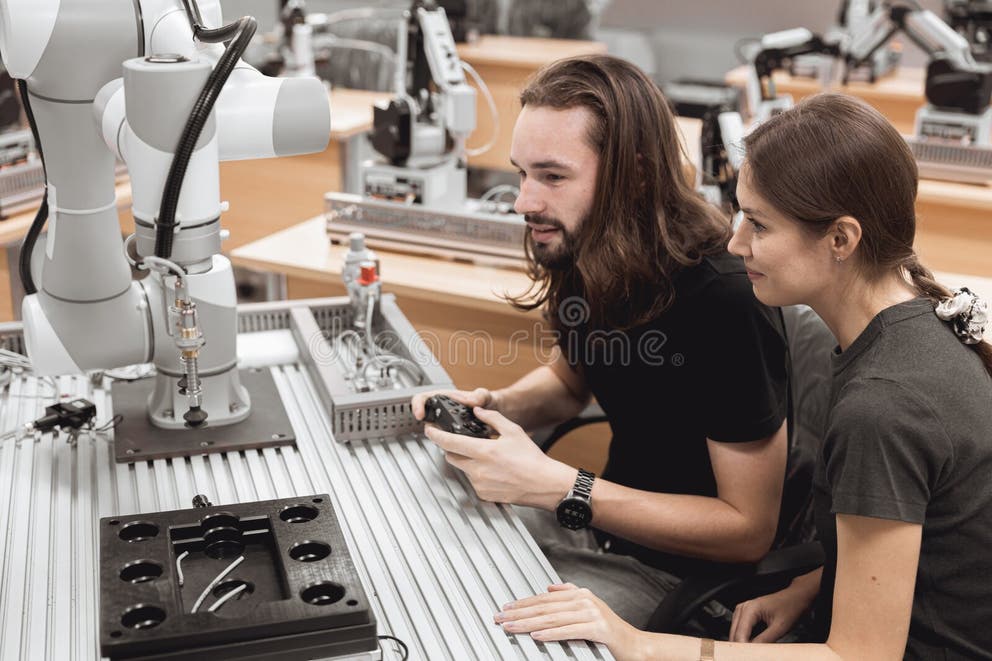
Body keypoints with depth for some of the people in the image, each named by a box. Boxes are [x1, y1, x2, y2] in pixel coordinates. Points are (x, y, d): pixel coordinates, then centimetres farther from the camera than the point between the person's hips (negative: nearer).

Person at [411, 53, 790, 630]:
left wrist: (555, 487, -28)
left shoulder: (726, 302, -29)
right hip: (612, 513, 7)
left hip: (683, 568, -7)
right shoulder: (585, 260, -6)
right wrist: (493, 405, -7)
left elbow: (749, 528, -23)